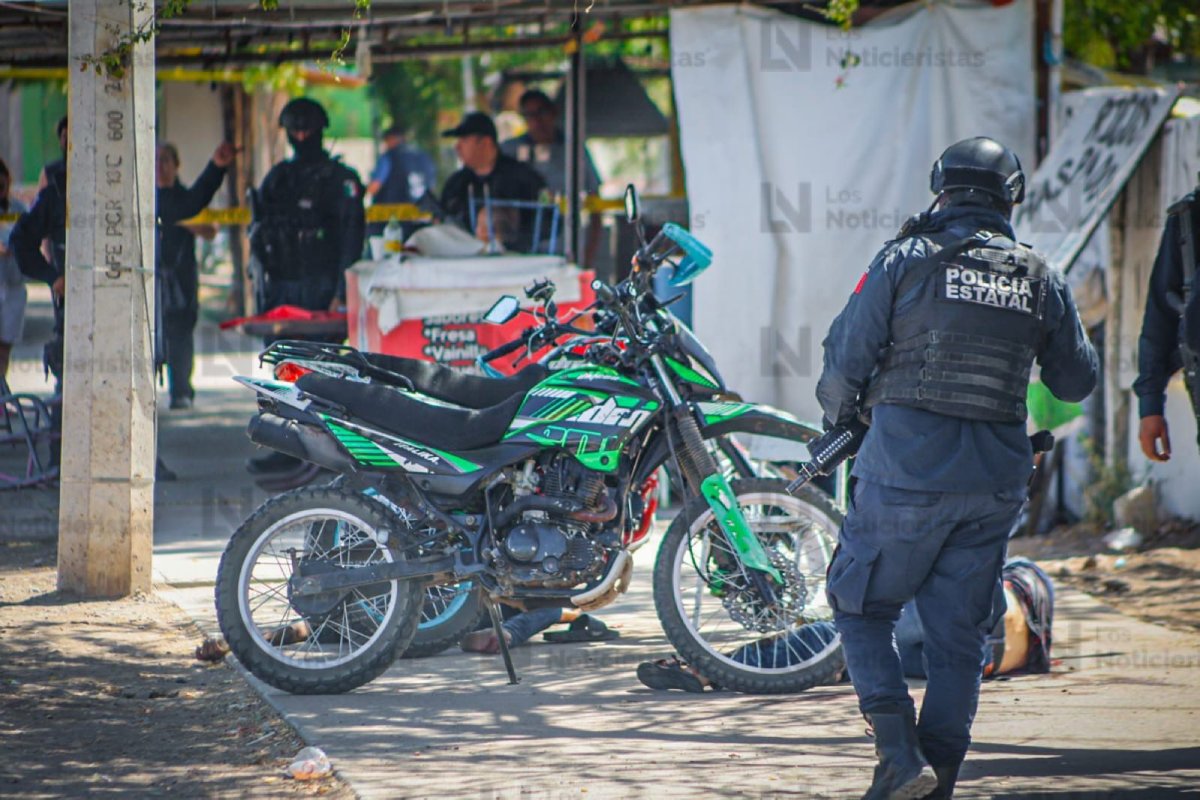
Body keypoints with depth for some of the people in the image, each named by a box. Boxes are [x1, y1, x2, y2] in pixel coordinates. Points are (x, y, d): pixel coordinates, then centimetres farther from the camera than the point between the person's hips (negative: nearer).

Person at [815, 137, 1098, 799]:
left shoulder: (905, 260, -3)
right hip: (997, 479, 4)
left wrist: (839, 415, 18)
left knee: (860, 607, 9)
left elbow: (846, 359, -3)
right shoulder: (1041, 278, 7)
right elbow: (1075, 382, 15)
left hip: (907, 470, -3)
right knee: (958, 633, 11)